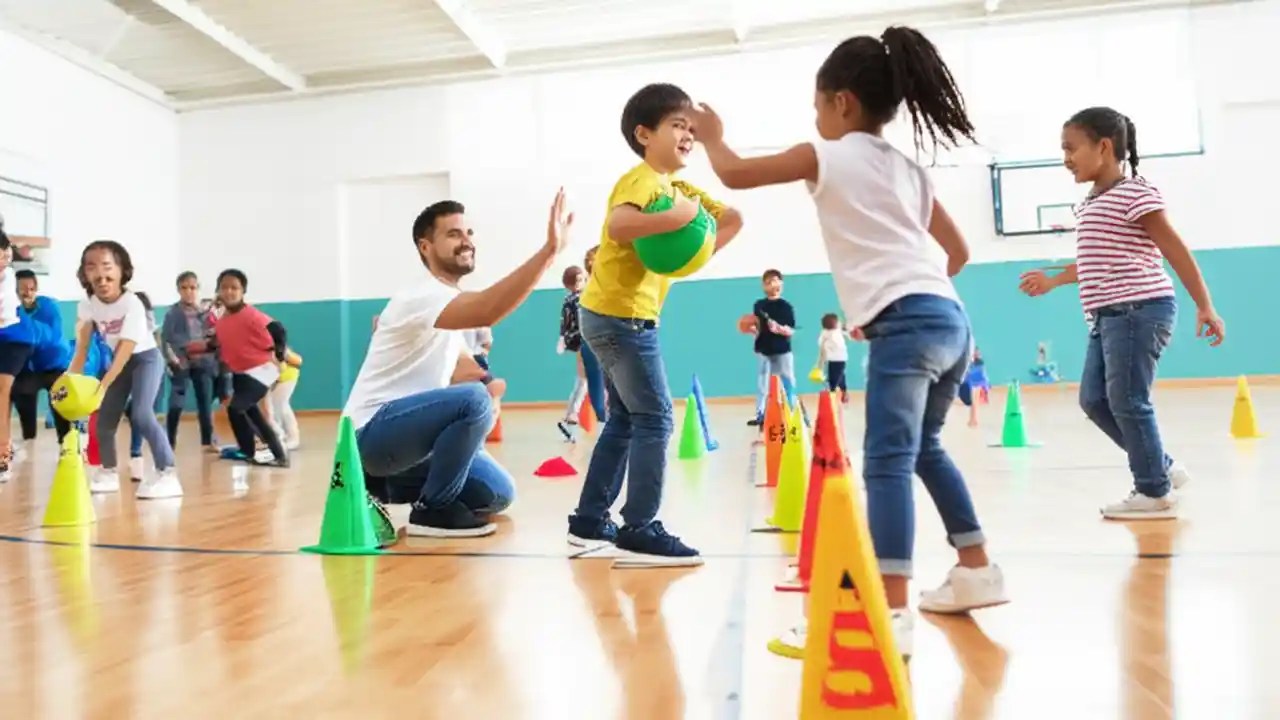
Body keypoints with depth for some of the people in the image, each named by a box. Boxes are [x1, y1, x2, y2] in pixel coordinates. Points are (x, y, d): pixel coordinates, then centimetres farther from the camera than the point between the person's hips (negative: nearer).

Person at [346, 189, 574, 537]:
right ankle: (433, 510, -13)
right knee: (474, 400, -32)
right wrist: (549, 249, -42)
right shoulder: (421, 295, -20)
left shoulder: (447, 301, 12)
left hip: (409, 428, 9)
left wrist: (487, 381, -9)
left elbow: (463, 368, 15)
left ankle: (386, 487, 16)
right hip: (374, 430, -9)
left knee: (498, 493, 4)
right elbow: (486, 312, -40)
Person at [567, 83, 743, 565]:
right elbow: (618, 226, -32)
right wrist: (677, 217, -27)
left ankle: (590, 519, 22)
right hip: (620, 316, -10)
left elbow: (733, 219, 17)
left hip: (616, 316, 10)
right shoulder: (642, 179, -12)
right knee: (654, 419, -8)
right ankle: (639, 529, -2)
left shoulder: (679, 188, 16)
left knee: (624, 420, 14)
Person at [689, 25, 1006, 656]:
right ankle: (977, 570, 32)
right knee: (922, 447, 23)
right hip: (949, 319, 9)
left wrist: (711, 135, 26)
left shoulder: (830, 156, 3)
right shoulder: (909, 169, 23)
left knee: (888, 463, -15)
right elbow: (958, 252, 25)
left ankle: (891, 614, -23)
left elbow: (734, 174, 7)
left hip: (906, 324, -9)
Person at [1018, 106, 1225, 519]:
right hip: (1108, 316, 9)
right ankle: (1162, 468, 22)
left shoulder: (1135, 194, -9)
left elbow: (1176, 252, -11)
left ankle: (1155, 493, 8)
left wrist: (1205, 307, -13)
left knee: (1127, 402, -6)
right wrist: (1053, 281, 36)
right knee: (1094, 399, 8)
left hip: (1138, 311, -9)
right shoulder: (1091, 205, 17)